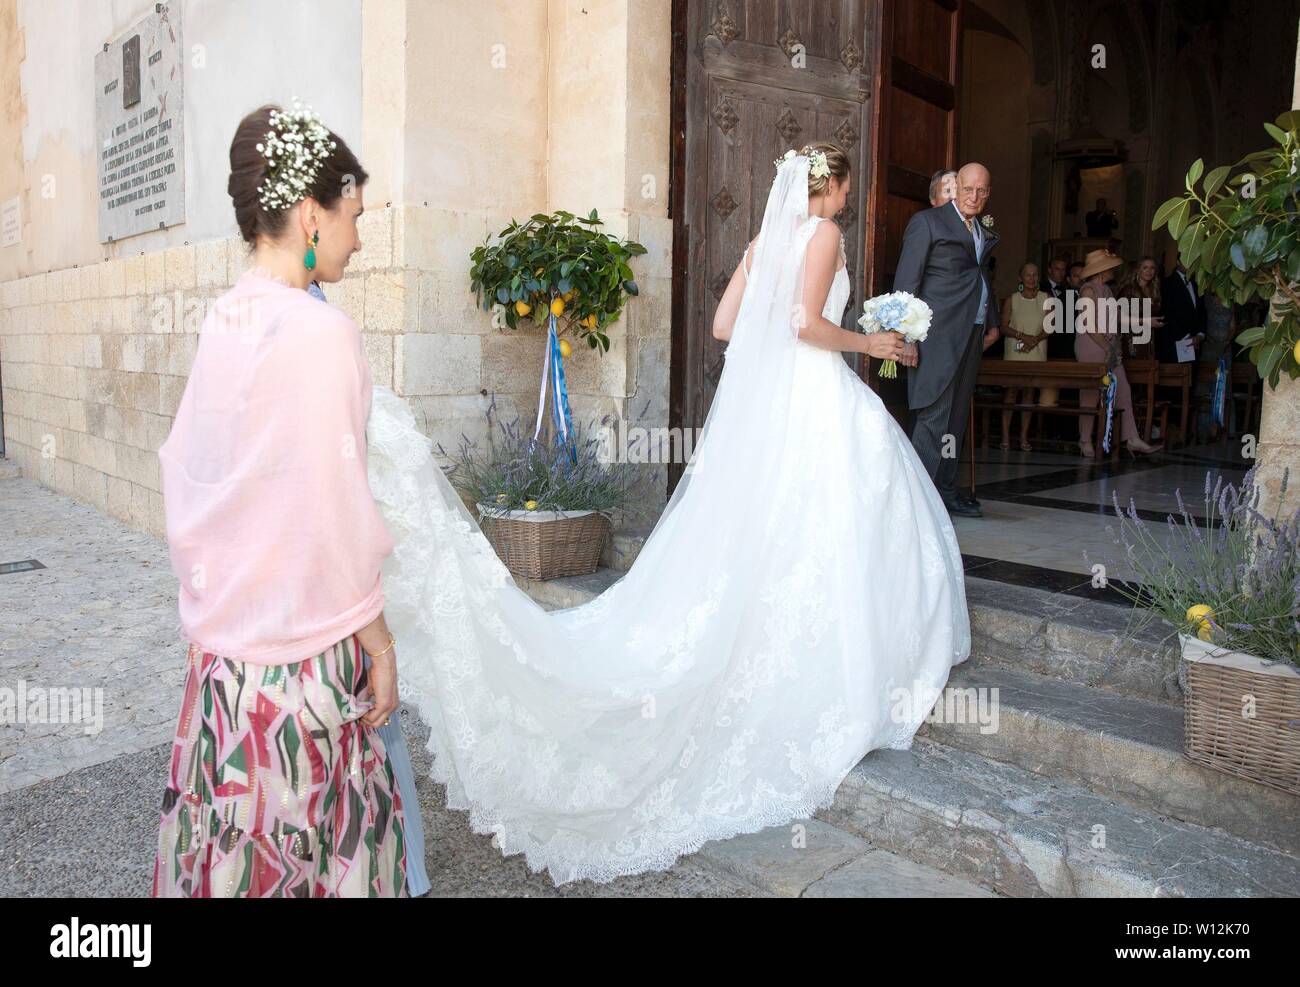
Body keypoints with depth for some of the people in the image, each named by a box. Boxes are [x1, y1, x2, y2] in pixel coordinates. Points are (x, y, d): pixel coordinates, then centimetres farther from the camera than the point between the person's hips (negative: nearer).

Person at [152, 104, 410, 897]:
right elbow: (332, 511, -20)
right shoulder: (319, 331, -19)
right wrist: (378, 641, -10)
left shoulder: (222, 320, 4)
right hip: (302, 641, -7)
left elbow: (184, 469, 11)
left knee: (234, 824, 20)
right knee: (305, 824, 9)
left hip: (222, 637, 7)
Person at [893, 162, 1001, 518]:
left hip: (971, 337, 8)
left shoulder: (986, 234, 20)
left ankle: (945, 491, 17)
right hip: (938, 335, -8)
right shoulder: (927, 222, -2)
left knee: (956, 418, 10)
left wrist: (992, 323, 19)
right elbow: (906, 280, -8)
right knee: (934, 416, -11)